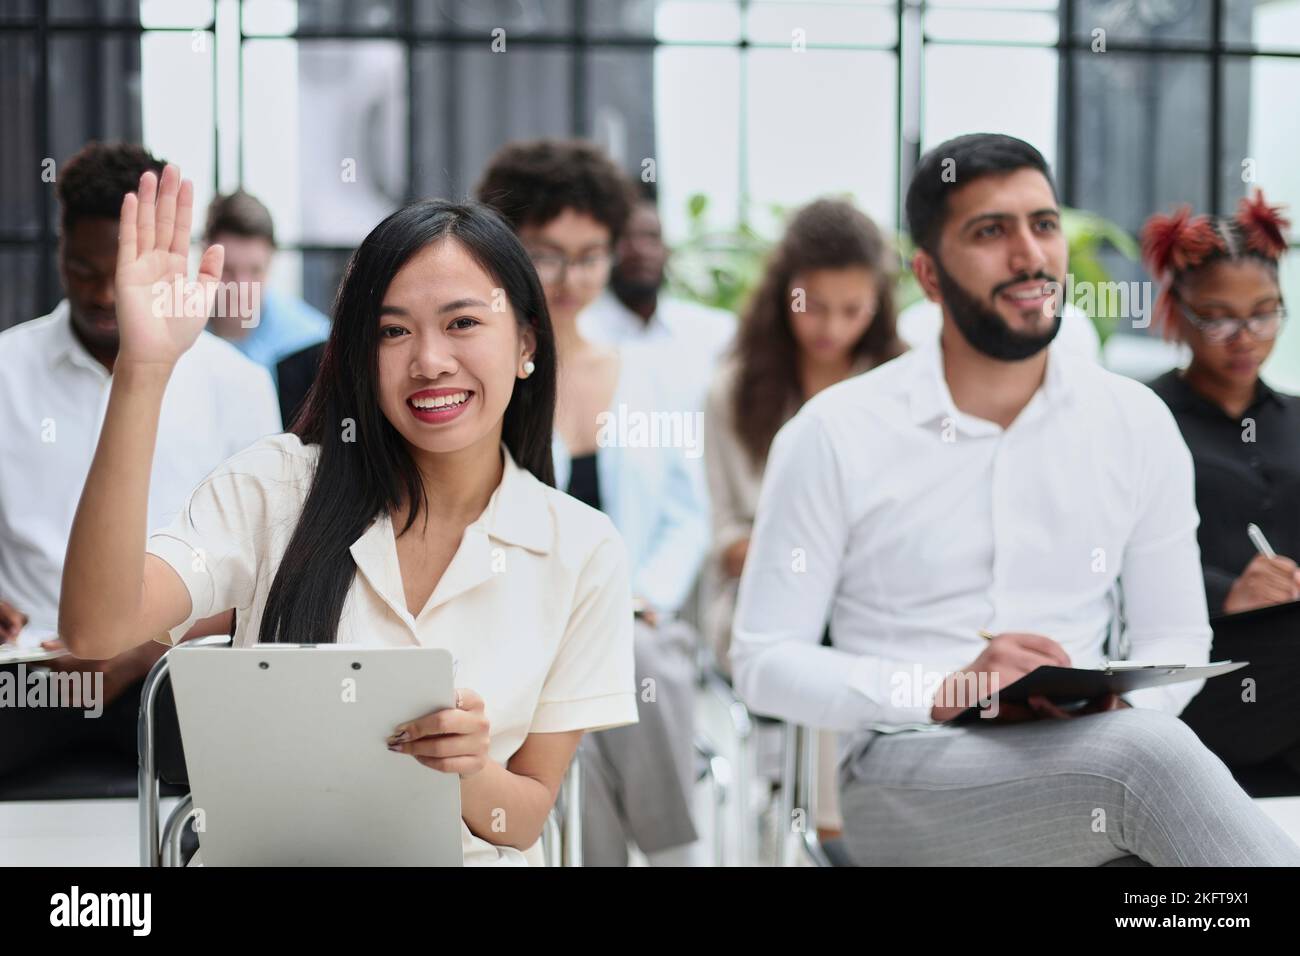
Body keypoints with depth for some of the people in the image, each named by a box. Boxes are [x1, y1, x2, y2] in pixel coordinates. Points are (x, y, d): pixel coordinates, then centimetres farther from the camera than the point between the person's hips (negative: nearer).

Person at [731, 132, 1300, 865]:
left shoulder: (1138, 425, 6)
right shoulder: (834, 435, -3)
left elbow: (1176, 638, 14)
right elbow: (765, 661, -3)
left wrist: (1121, 706, -10)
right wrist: (943, 692, -18)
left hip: (1089, 755, 3)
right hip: (907, 774, -3)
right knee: (1152, 758, -33)